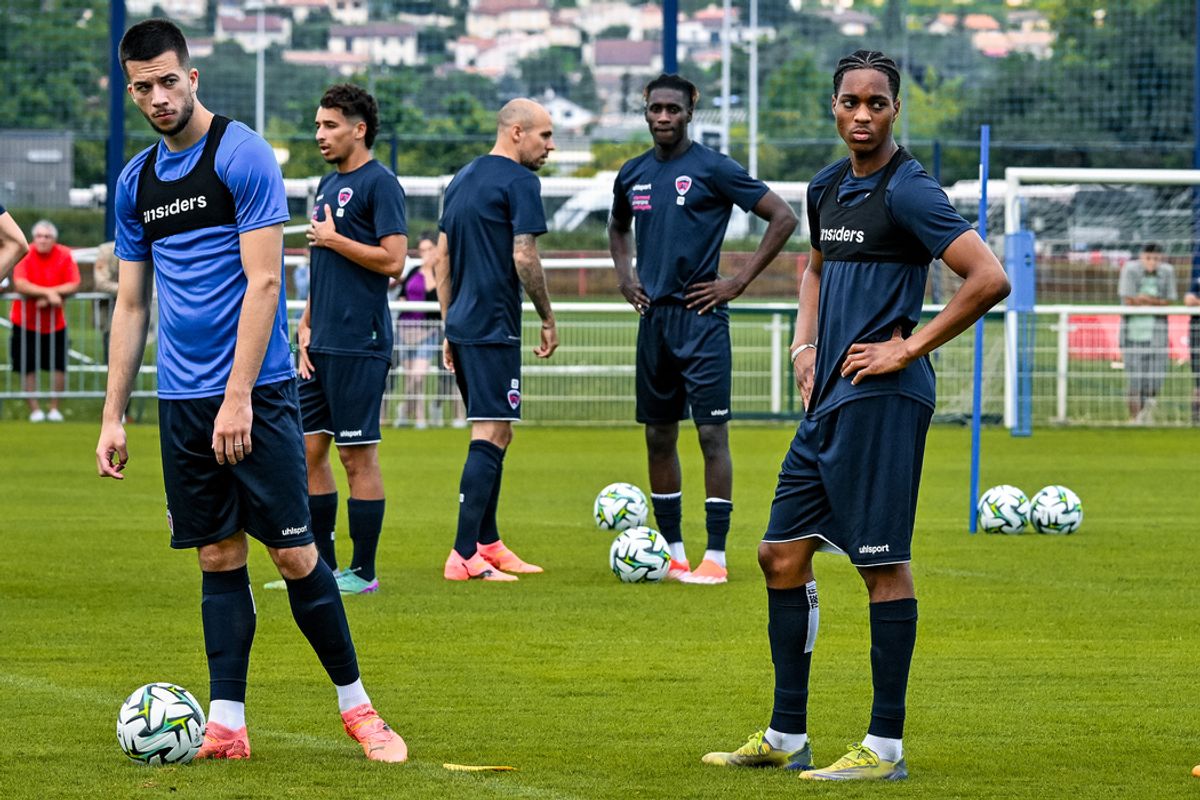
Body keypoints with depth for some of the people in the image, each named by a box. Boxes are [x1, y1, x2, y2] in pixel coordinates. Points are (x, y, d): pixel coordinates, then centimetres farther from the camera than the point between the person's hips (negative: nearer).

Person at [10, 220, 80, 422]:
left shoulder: (65, 255, -5)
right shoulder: (25, 255, -10)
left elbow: (74, 285, -13)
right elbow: (20, 284, -23)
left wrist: (48, 295, -23)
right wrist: (49, 292, -29)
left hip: (55, 323, 1)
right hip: (25, 322, -1)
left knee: (59, 367, 1)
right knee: (28, 368, -2)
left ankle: (54, 409, 15)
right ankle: (34, 410, 8)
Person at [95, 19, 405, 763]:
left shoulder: (242, 155, -8)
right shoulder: (136, 181, 11)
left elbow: (262, 282, -13)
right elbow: (131, 304, 17)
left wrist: (238, 396, -18)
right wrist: (113, 416, 13)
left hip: (257, 393, -5)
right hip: (181, 399, 5)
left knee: (295, 554, -5)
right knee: (219, 558, 6)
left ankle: (357, 705, 7)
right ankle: (226, 725, 6)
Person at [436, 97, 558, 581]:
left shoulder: (463, 179, 17)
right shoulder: (519, 181, -9)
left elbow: (442, 259, 18)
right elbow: (524, 257, -15)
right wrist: (548, 320, -5)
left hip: (462, 325, 9)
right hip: (494, 328, -9)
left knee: (494, 436, 17)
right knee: (490, 437, -10)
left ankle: (488, 546, 21)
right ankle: (464, 556, -14)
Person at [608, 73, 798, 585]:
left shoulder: (713, 169, -7)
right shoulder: (632, 175, 11)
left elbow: (783, 218, -7)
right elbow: (618, 227, 32)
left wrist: (739, 282, -9)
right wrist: (624, 275, 14)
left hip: (700, 318, -6)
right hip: (653, 317, 6)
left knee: (712, 433, -8)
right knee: (658, 437, 9)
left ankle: (716, 556, -8)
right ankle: (672, 552, 17)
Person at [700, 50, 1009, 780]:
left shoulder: (907, 192, -12)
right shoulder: (828, 189, 14)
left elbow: (990, 280, -20)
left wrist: (910, 348, -15)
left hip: (883, 398, -9)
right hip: (830, 397, 9)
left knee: (884, 563, -5)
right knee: (782, 553, 9)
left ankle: (886, 746, -1)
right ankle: (787, 736, 17)